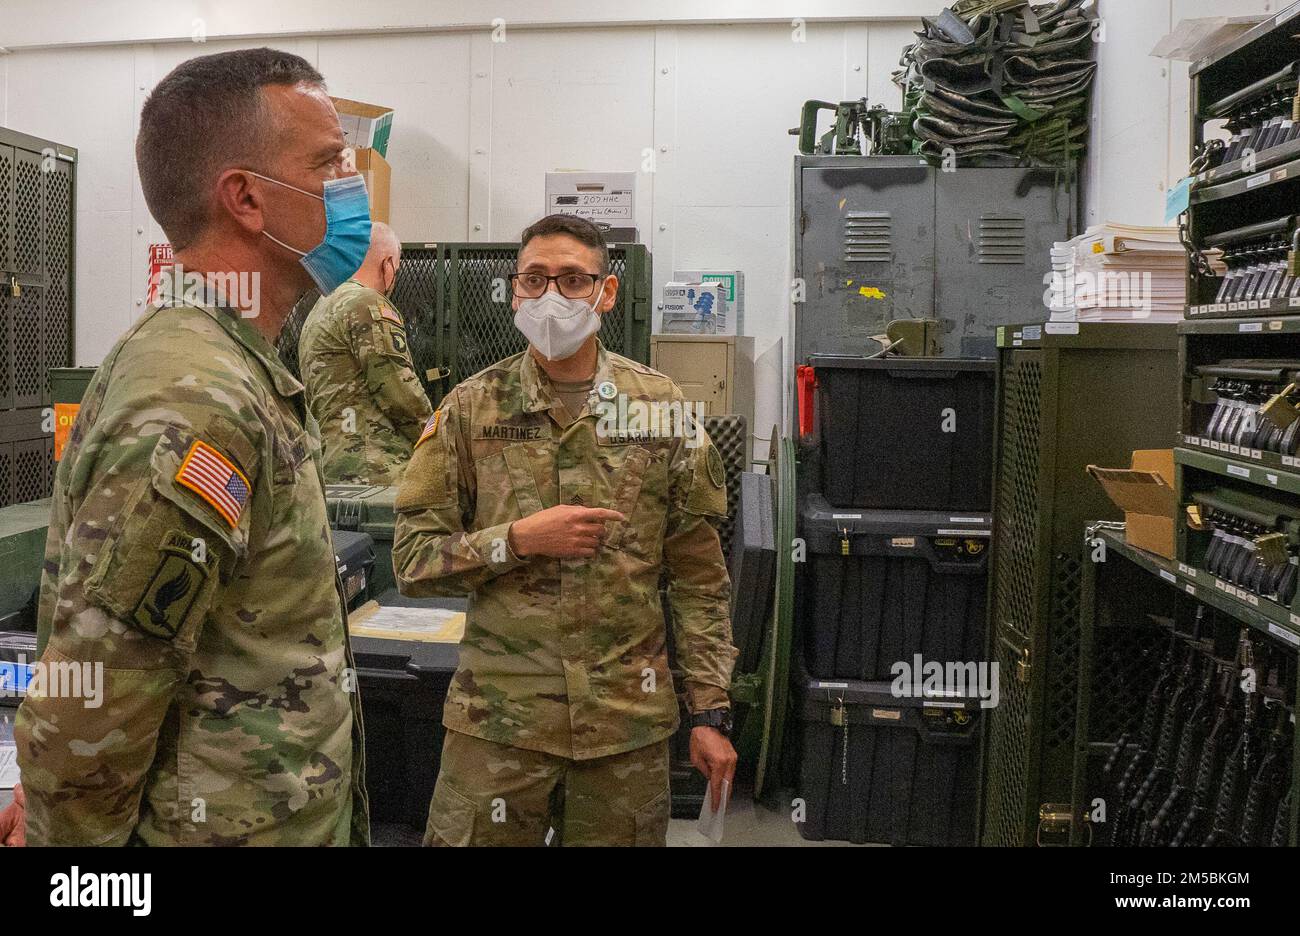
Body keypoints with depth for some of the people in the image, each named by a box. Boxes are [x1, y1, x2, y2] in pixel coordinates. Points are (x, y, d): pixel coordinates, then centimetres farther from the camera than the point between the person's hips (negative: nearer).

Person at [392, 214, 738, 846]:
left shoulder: (661, 407, 0)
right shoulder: (471, 408, -1)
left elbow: (699, 576, 2)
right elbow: (412, 560, -1)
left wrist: (710, 712, 0)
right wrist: (517, 539, -17)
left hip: (629, 718, 1)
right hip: (498, 718, 0)